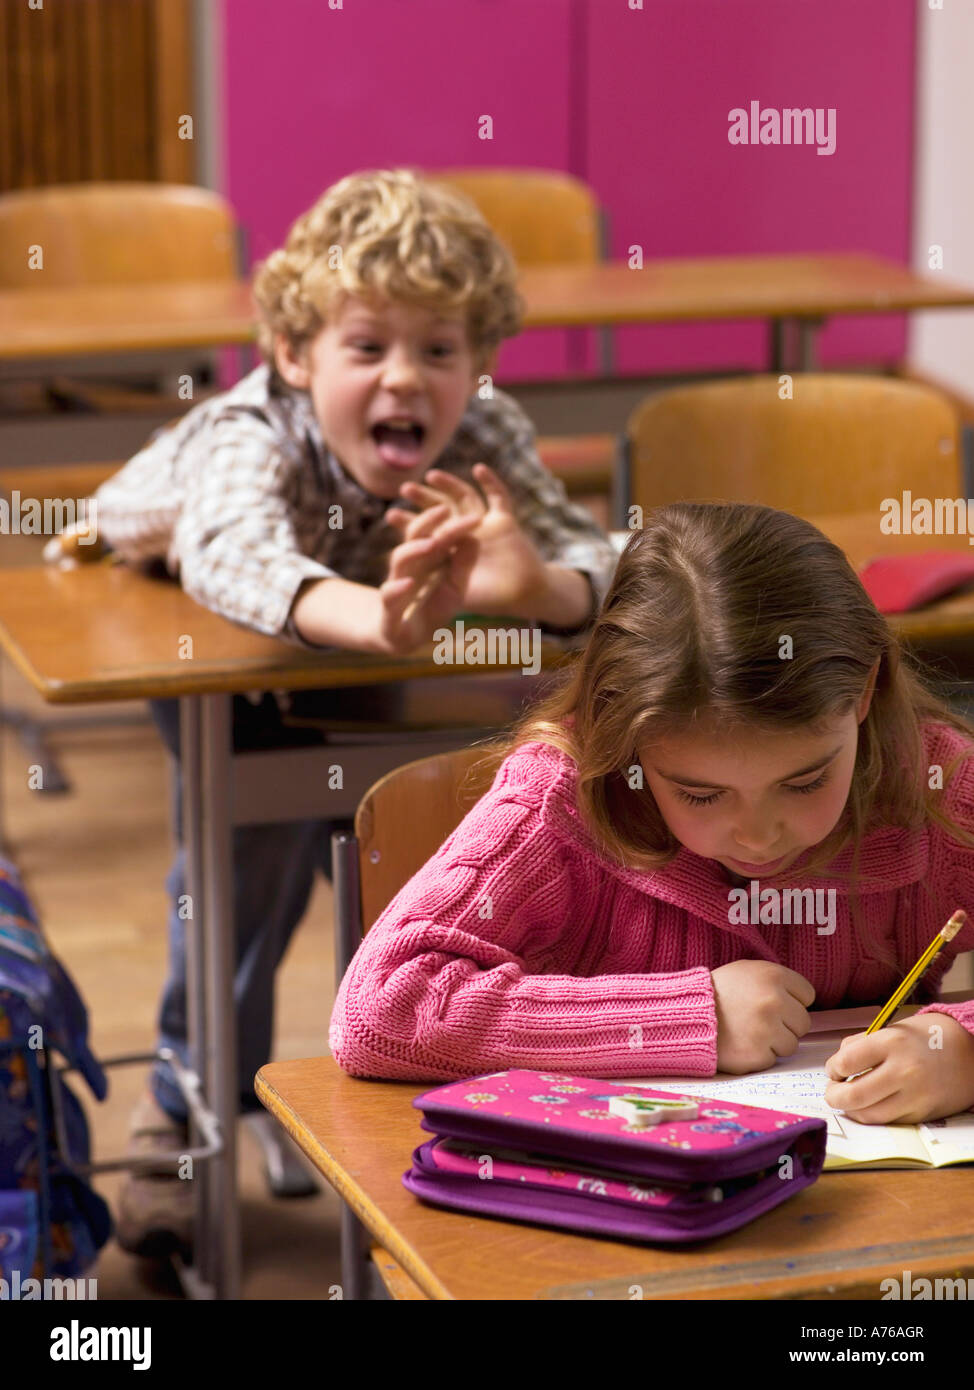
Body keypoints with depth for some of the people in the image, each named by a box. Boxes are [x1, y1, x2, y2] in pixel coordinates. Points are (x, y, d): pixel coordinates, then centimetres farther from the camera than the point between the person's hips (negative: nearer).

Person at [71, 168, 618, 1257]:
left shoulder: (486, 435, -30)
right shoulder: (251, 437, -41)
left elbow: (589, 559, -40)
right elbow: (234, 557, -62)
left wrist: (536, 587, -65)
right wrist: (378, 618, -82)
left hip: (357, 660, 4)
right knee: (263, 805, -26)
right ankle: (195, 1095, -11)